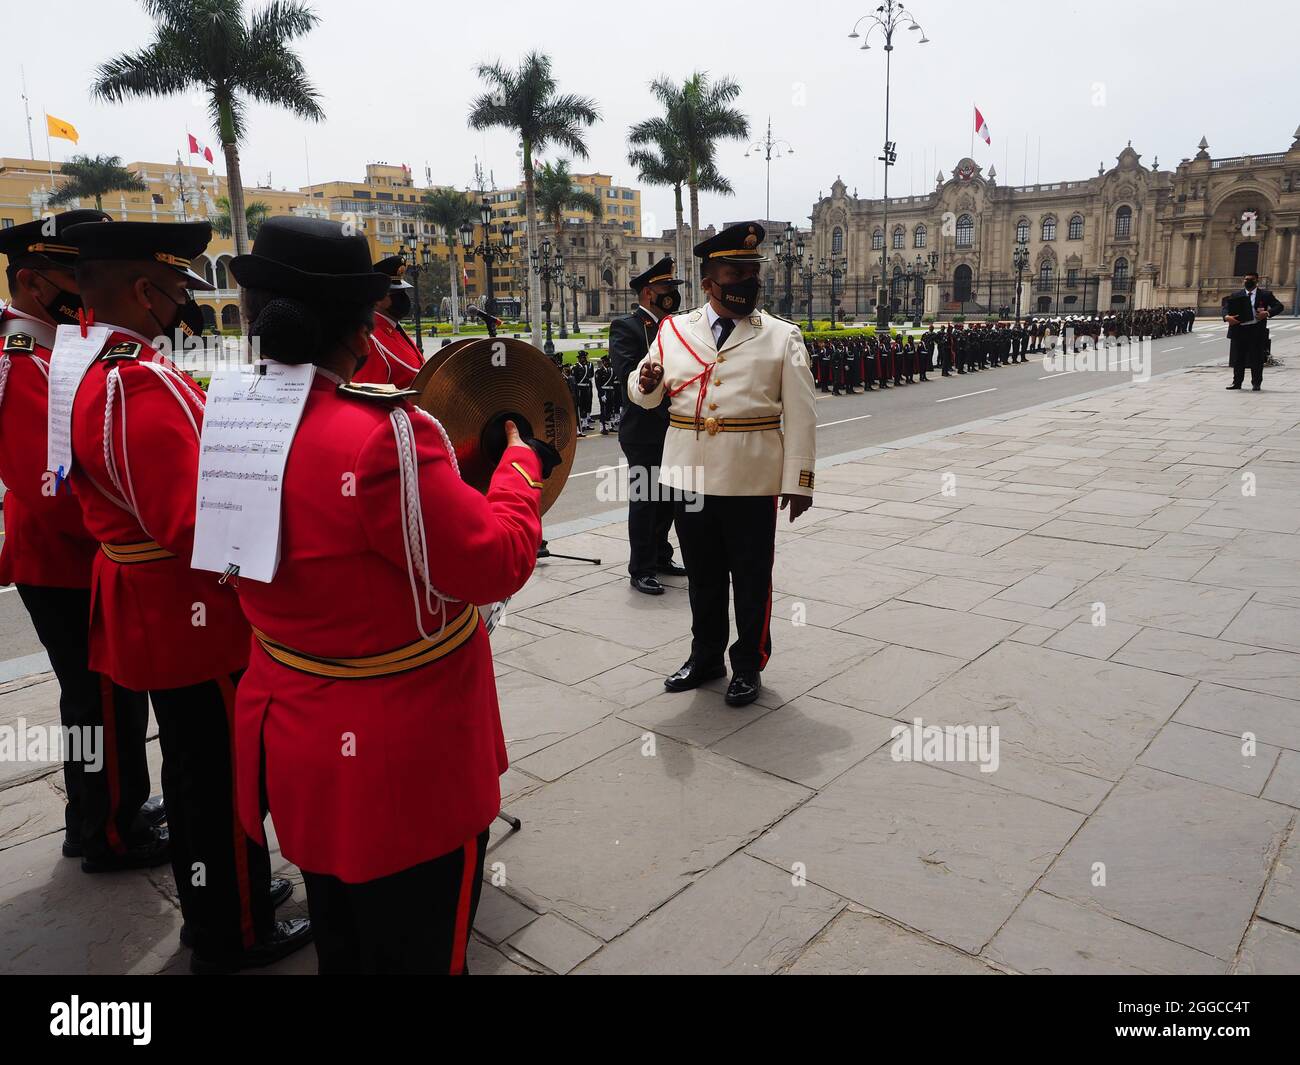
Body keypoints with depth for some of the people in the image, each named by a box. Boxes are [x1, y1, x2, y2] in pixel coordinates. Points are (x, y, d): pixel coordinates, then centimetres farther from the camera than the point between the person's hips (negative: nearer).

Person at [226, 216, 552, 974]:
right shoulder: (382, 437, -30)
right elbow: (497, 562, -22)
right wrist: (523, 463, -5)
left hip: (297, 738, 8)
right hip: (405, 757, -8)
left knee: (342, 941, 30)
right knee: (417, 952, 17)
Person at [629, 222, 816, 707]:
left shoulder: (782, 337, -1)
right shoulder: (674, 330, 6)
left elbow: (800, 416, -3)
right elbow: (645, 396, 12)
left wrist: (798, 481, -8)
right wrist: (646, 383, -12)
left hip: (753, 481, -2)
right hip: (692, 477, 3)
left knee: (751, 577, 8)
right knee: (702, 574, 15)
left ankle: (748, 665, 25)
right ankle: (705, 655, 33)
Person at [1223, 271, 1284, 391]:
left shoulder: (1265, 294, 6)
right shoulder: (1236, 295, 11)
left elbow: (1279, 306, 3)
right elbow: (1226, 307, 4)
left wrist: (1268, 313, -15)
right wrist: (1227, 317, -18)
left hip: (1257, 330, -2)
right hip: (1239, 330, 2)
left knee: (1257, 358, 1)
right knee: (1238, 358, 5)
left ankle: (1256, 383, 9)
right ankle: (1237, 382, 15)